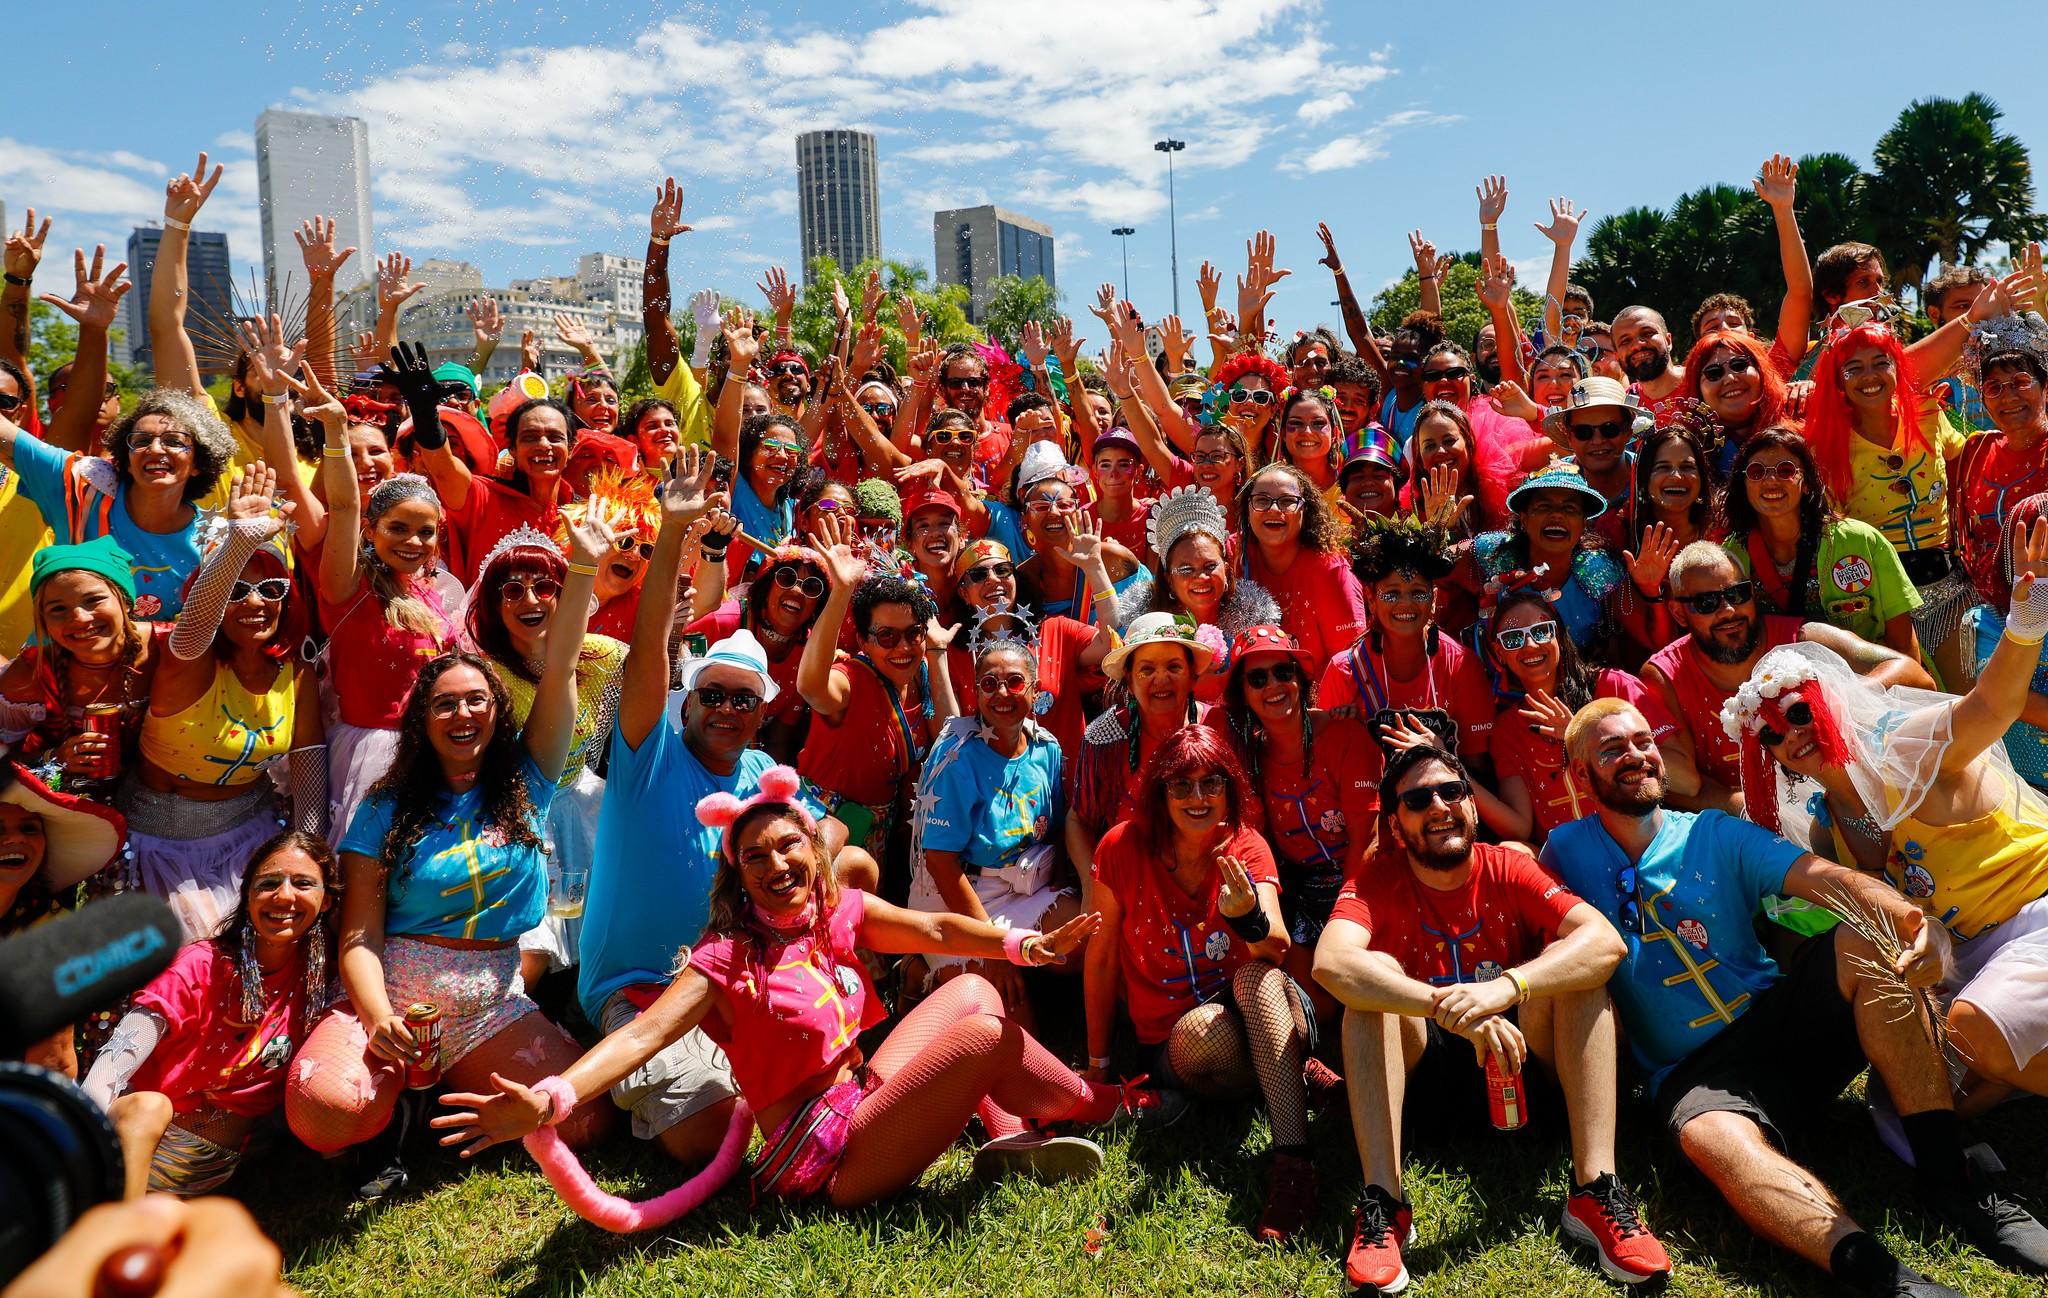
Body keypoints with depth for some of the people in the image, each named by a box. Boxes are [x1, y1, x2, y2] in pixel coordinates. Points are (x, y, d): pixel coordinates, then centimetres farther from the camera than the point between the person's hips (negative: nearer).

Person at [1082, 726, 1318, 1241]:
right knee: (1202, 1029, -36)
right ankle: (1299, 1076, -10)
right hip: (1174, 1045, -1)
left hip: (1261, 1022, 1)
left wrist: (1247, 915, -47)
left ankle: (1294, 1163, -41)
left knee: (1256, 976, -34)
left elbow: (1278, 948, -24)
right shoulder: (1123, 846, -9)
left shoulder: (1246, 848, -7)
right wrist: (1098, 1064, 4)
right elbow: (1100, 960, 0)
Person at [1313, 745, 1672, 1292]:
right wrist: (1451, 1008, -45)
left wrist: (1505, 987, -42)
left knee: (1574, 966, -22)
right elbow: (1331, 962, -32)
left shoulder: (1509, 868, -7)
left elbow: (1606, 940, -24)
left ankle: (1596, 1189, -28)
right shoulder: (1378, 881, -11)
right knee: (1374, 978, -28)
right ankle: (1383, 1203, -34)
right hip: (1420, 1062, -1)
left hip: (1517, 1053, 1)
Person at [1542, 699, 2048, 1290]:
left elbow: (1823, 876, -11)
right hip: (1694, 1070, -3)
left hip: (1780, 1018, 3)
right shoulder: (1568, 852, 2)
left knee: (1870, 939, -23)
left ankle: (1946, 1175, -22)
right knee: (1717, 1141, -37)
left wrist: (1919, 920, -31)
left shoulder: (1717, 835, 4)